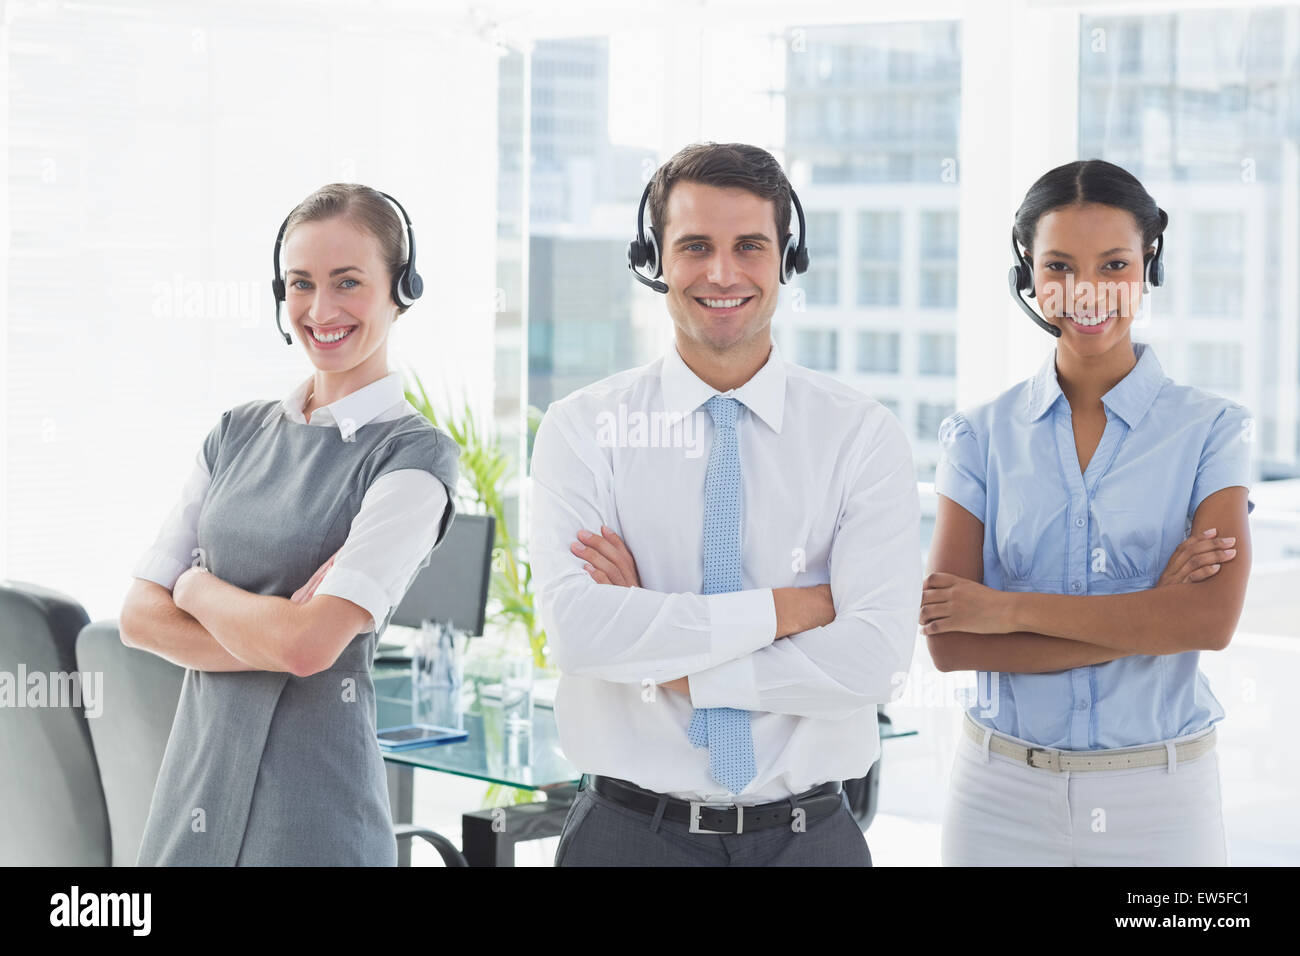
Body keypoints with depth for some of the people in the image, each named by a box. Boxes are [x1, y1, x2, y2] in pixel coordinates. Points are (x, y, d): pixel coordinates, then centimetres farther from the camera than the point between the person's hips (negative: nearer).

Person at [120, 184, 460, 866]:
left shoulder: (414, 454, -10)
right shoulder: (238, 433, 9)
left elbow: (311, 644, -20)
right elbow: (140, 617, 3)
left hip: (312, 804, -5)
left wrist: (197, 585, -3)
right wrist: (273, 641, -12)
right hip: (196, 776, 5)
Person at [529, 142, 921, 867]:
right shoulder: (582, 428, -3)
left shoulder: (863, 434, -4)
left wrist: (665, 664, -14)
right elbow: (577, 629, -17)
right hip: (630, 833, 0)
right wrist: (783, 610, -17)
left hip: (807, 835, 0)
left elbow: (876, 659, -14)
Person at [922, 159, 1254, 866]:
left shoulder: (1211, 430, -2)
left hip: (1159, 804, -1)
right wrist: (1150, 616, -15)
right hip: (1004, 797, 1)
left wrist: (1009, 607, -15)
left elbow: (1213, 617, -16)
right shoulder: (982, 436, 0)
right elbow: (947, 641, -9)